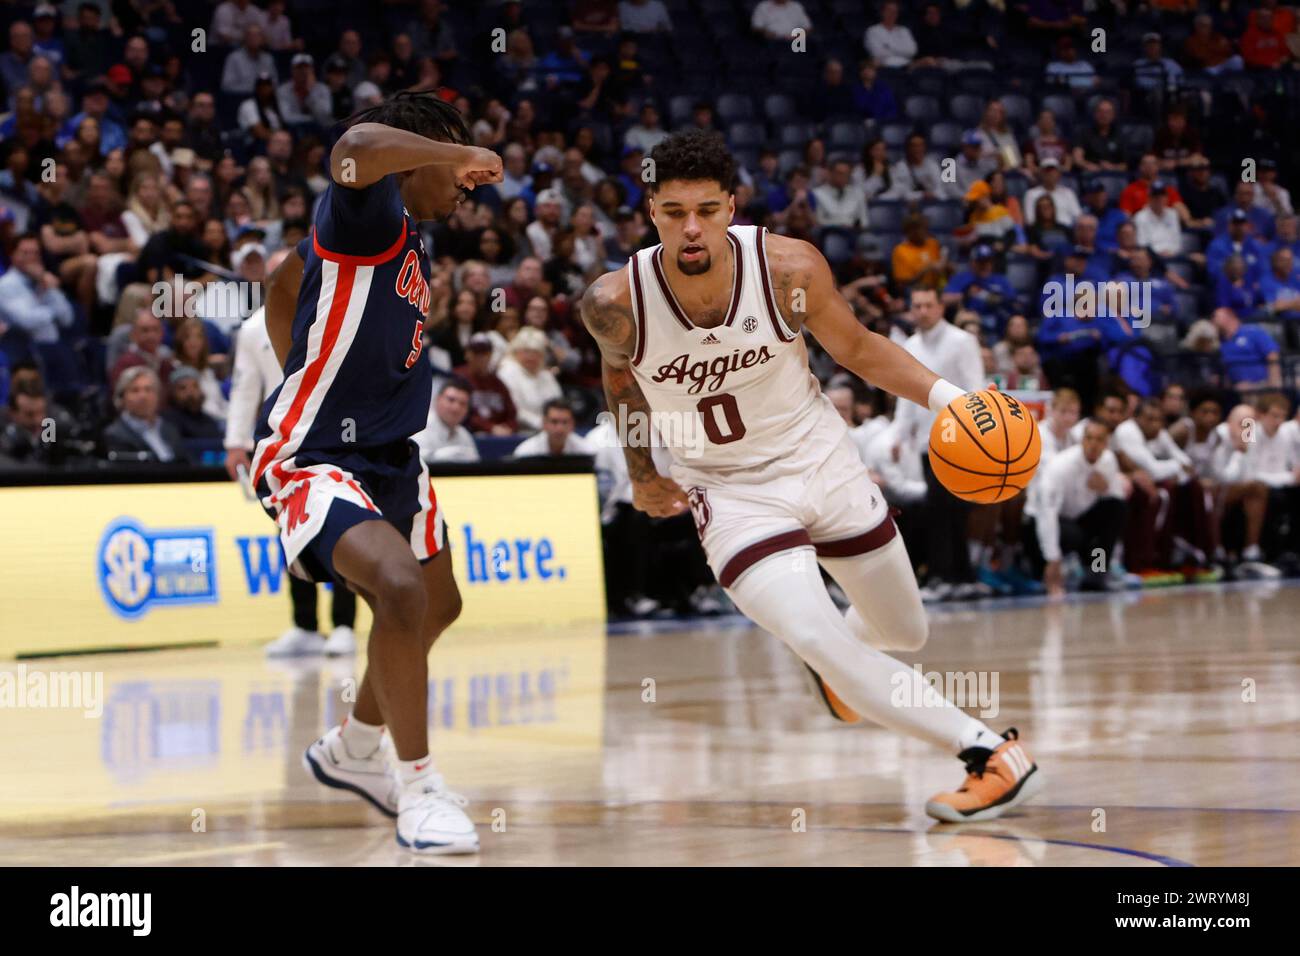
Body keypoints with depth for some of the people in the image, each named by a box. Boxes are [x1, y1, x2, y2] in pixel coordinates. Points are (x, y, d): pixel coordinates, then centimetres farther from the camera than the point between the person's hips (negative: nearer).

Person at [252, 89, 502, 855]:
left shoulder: (408, 236, 8)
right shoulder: (366, 216, -19)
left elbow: (284, 288, 23)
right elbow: (356, 149, -45)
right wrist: (461, 152, -33)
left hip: (390, 453, 11)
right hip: (313, 459, -10)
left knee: (438, 604, 24)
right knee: (401, 590, -31)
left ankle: (352, 751, 46)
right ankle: (422, 790, -17)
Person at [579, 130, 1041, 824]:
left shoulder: (789, 268, -22)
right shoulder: (615, 303, -21)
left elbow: (856, 348, -4)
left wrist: (944, 396, -18)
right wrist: (640, 475, 9)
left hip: (819, 457, 2)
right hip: (728, 491, -2)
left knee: (905, 634, 14)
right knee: (818, 643, -23)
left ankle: (834, 659, 47)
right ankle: (989, 752, -16)